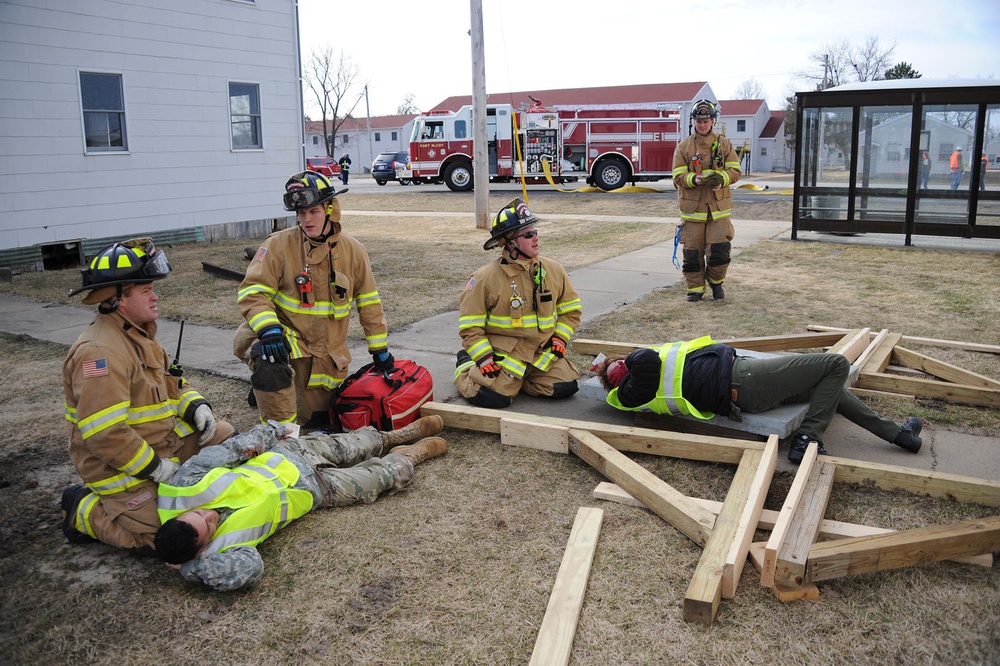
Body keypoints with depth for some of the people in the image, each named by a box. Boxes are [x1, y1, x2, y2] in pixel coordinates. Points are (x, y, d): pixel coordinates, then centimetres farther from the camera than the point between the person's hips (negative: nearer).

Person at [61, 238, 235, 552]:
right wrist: (155, 467, -23)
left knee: (226, 435, 11)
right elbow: (105, 434, -31)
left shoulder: (136, 335, 8)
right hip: (121, 466, -10)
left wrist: (195, 405, -3)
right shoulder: (100, 352, -26)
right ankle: (83, 511, 5)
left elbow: (171, 382, 19)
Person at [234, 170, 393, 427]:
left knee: (316, 419, 13)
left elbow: (368, 302, 6)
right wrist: (268, 328, -37)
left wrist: (380, 349, 8)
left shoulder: (353, 250, -3)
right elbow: (253, 291, -19)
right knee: (268, 357, -39)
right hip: (285, 338, -3)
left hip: (327, 353, 4)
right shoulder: (279, 245, -14)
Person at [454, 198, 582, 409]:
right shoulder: (486, 278, -10)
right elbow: (470, 327, -7)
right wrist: (485, 359, -16)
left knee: (565, 387, -13)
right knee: (493, 397, -23)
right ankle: (466, 366, 12)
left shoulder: (555, 271, 3)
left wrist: (560, 339, 1)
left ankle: (516, 378, 14)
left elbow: (570, 310, 16)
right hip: (501, 351, -5)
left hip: (542, 352, 5)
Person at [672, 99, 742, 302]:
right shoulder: (683, 146, 4)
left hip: (719, 207, 0)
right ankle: (695, 288, 17)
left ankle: (716, 282, 19)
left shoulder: (725, 144, 7)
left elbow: (735, 171, 2)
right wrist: (694, 179, -22)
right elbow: (678, 177, -2)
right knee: (692, 252, 3)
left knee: (720, 250, -7)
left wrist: (721, 178, -19)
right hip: (692, 207, 0)